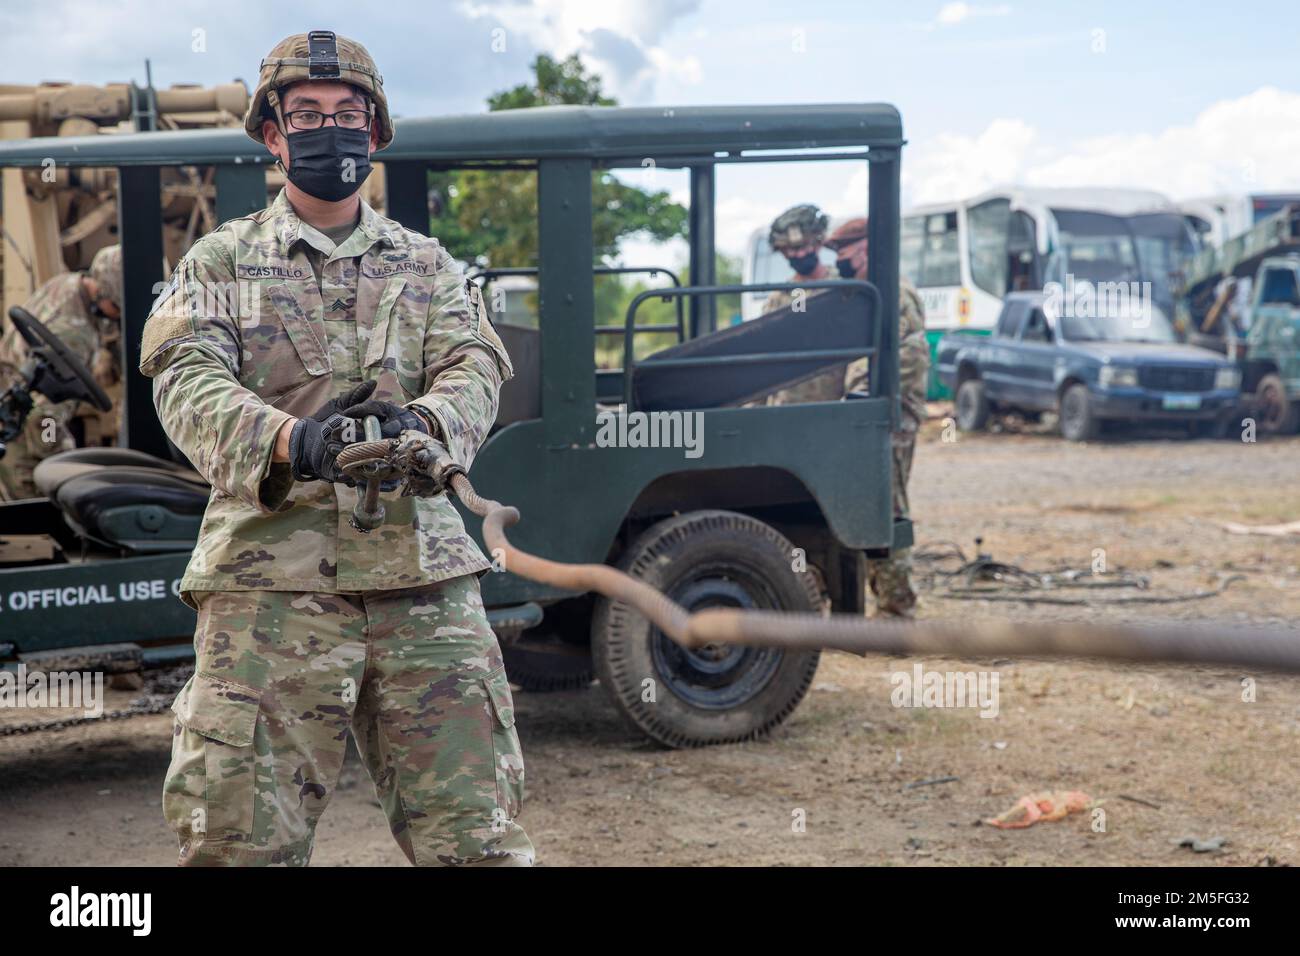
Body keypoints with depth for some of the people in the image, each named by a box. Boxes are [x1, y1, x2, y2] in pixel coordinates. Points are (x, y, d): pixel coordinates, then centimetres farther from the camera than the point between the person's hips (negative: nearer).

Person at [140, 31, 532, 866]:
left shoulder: (429, 266, 18)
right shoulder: (220, 261, 12)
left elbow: (475, 373, 3)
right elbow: (188, 384, -4)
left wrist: (421, 423, -22)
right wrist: (289, 439, -26)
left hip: (425, 576, 2)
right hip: (269, 573, -1)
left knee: (479, 837, 1)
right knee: (242, 839, -3)